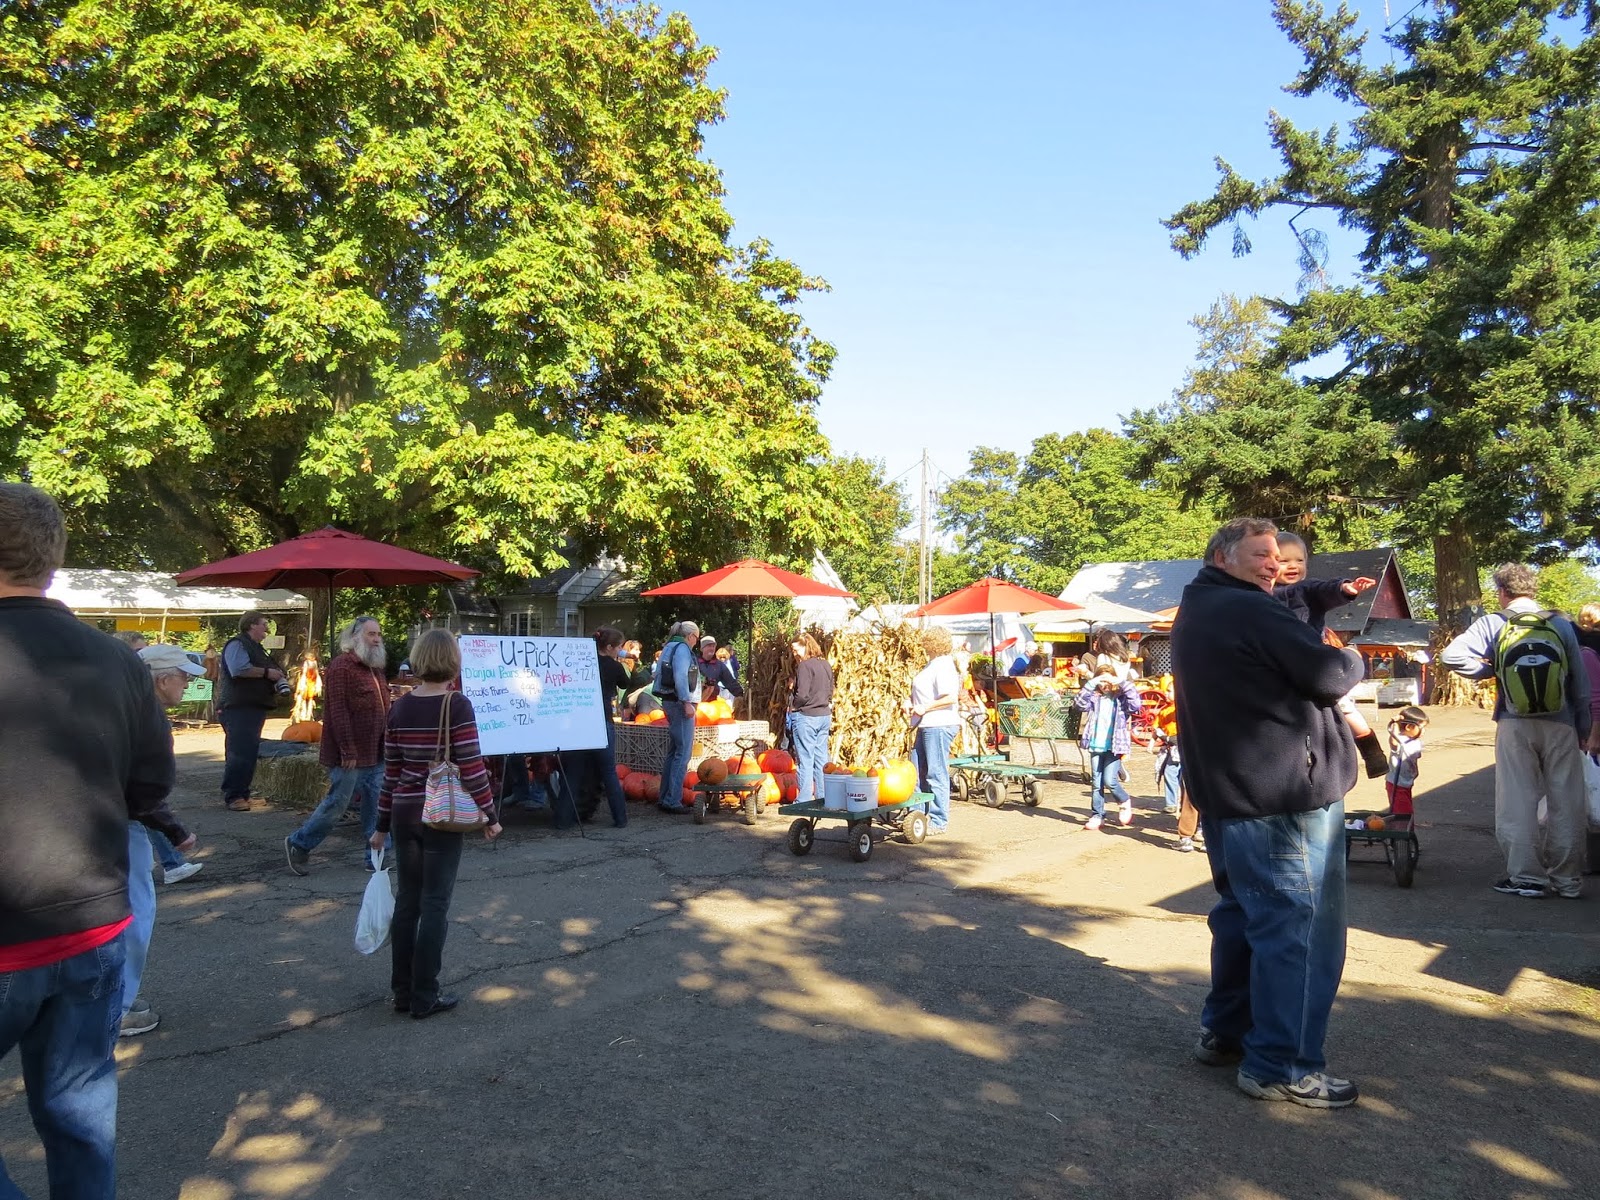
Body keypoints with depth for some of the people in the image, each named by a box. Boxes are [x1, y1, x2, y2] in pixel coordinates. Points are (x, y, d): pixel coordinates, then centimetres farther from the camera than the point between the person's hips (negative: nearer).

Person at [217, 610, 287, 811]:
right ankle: (233, 796, -11)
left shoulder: (254, 647, 24)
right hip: (239, 709, -11)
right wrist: (267, 672, -17)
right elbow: (239, 669, -26)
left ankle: (241, 793, 18)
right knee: (240, 752, -14)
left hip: (253, 709, 11)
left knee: (249, 752, 12)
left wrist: (276, 676, 16)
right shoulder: (237, 644, -8)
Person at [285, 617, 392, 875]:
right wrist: (348, 752, -21)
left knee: (376, 806, 9)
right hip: (349, 755, -8)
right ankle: (298, 844, 19)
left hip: (376, 755, 8)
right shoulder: (341, 667, -13)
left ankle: (375, 857, 16)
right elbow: (337, 711, -19)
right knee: (337, 803, 0)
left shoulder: (376, 668, 15)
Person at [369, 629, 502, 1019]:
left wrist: (382, 824, 13)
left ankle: (402, 991, 21)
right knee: (434, 903, 3)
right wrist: (490, 815, -6)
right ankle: (424, 996, 9)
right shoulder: (456, 705, -12)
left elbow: (391, 770, 6)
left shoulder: (400, 707, 3)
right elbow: (471, 767, -15)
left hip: (405, 812, 5)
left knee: (407, 900, 13)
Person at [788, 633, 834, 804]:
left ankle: (804, 800, 1)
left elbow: (802, 695, -19)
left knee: (805, 759, -2)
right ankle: (822, 796, 15)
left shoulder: (804, 665, -14)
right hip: (824, 715, 8)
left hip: (806, 717, -8)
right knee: (821, 758, 11)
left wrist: (792, 706, -3)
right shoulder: (826, 664, 10)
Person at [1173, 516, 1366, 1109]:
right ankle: (1279, 1066, 5)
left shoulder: (1195, 613, 14)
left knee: (1244, 912, 20)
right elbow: (1332, 675, -18)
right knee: (1300, 928, -2)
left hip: (1227, 793, 10)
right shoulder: (1248, 610, -18)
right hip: (1286, 797, -10)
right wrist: (1351, 657, 2)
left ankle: (1224, 1031, 30)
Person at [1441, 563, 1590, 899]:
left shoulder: (1492, 624, -4)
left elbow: (1451, 656, -14)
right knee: (1565, 802, 10)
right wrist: (1583, 726, 12)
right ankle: (1568, 879, 16)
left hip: (1515, 726, -2)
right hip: (1561, 725, 2)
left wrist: (1491, 670, 0)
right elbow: (1580, 680, 4)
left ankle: (1527, 877, 8)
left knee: (1518, 803, 6)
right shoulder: (1561, 624, 2)